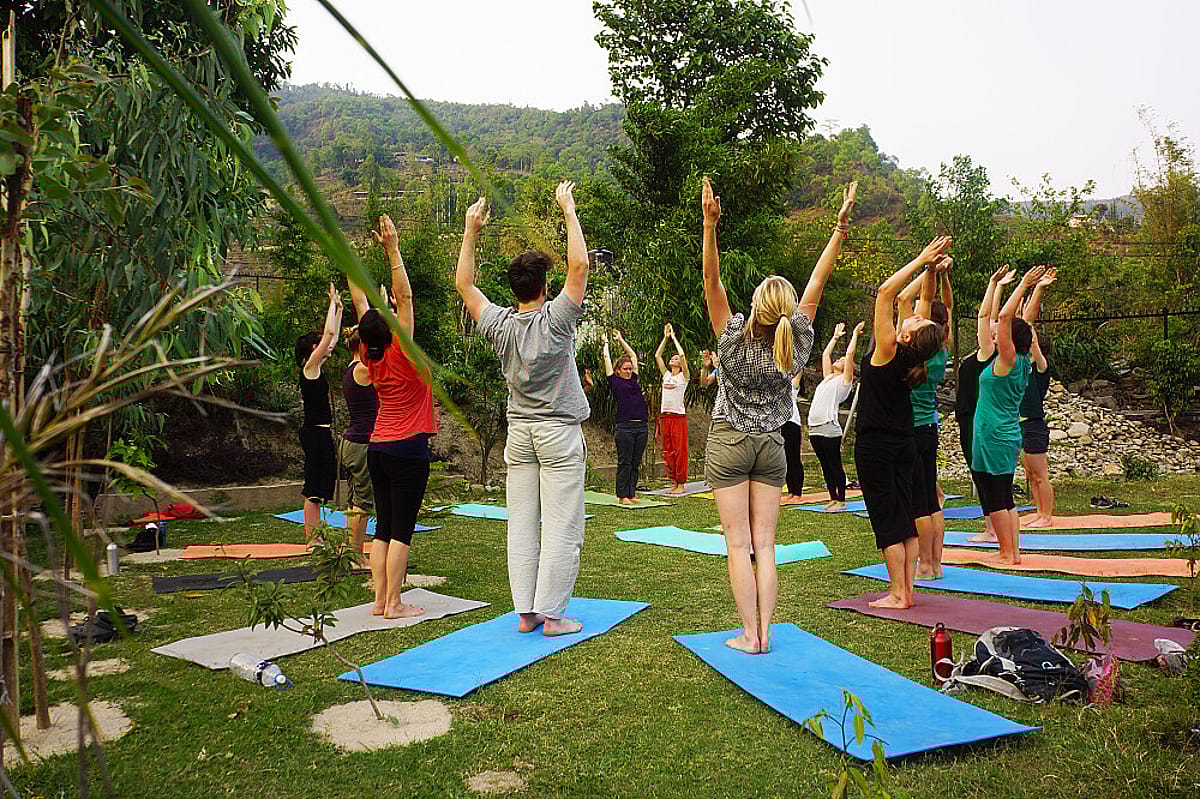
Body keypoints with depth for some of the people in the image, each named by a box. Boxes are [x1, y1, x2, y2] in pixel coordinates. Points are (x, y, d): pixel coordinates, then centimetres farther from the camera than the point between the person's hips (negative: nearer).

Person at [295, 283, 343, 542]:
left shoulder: (316, 368, 13)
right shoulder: (310, 366, -11)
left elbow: (333, 337, 21)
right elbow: (329, 333, -17)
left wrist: (339, 308, 22)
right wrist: (333, 303, -9)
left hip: (319, 432, 10)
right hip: (315, 432, -10)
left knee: (318, 486, 12)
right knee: (314, 487, -5)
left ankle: (313, 535, 19)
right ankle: (311, 537, -1)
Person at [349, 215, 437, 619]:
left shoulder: (372, 359, 3)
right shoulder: (401, 355, -13)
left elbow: (362, 305, 11)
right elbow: (404, 298, -17)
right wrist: (393, 251, -17)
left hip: (377, 448, 7)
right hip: (408, 449, -7)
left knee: (383, 527, 9)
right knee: (401, 529, -3)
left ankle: (380, 600, 12)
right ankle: (394, 603, 0)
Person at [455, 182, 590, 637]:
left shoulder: (499, 325, -1)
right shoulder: (556, 320, -12)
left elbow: (464, 284, 11)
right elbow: (579, 266, -13)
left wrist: (471, 231, 12)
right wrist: (569, 210, -7)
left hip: (519, 434, 5)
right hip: (559, 432, -4)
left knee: (521, 525, 8)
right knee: (562, 527, 0)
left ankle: (526, 612, 12)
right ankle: (552, 614, 2)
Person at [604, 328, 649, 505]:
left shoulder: (634, 380, 16)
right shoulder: (615, 382, 3)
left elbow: (633, 355, 25)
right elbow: (607, 358, 8)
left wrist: (621, 340, 32)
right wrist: (606, 343, 24)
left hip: (641, 427, 5)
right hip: (625, 427, -5)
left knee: (635, 463, 9)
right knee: (624, 463, 0)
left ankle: (632, 494, 17)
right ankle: (622, 496, 6)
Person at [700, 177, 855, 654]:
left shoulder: (734, 340, -17)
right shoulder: (796, 347, -10)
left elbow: (712, 282, -21)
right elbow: (817, 282, -4)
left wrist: (710, 226, -27)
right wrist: (841, 225, -1)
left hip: (729, 444, -3)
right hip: (771, 447, 3)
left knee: (739, 544, 0)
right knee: (765, 545, 7)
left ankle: (749, 635, 2)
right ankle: (764, 632, 8)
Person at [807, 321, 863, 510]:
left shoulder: (845, 380, 4)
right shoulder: (828, 378, 21)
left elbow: (850, 353, -2)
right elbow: (825, 354, 30)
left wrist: (855, 333, 7)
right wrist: (836, 337, 37)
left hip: (829, 428, -7)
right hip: (814, 427, 7)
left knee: (835, 465, -1)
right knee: (825, 465, 11)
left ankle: (841, 500, 6)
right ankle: (833, 498, 18)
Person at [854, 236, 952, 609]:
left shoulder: (888, 350, -19)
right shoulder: (914, 357, -4)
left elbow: (885, 292, -18)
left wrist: (922, 261, -15)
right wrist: (930, 266, 6)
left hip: (875, 445, -7)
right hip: (904, 443, 7)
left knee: (886, 519, -2)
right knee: (905, 515, 10)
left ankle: (898, 594, 2)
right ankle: (907, 589, 15)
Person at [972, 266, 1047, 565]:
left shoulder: (1008, 360, -13)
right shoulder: (1024, 361, 7)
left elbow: (1005, 316, -19)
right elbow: (1023, 322, 14)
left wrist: (1024, 284, -14)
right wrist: (1035, 289, 15)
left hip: (993, 438, -9)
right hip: (1009, 436, 9)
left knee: (994, 499, -2)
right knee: (1005, 497, 13)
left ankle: (1007, 554, 3)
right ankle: (1013, 551, 16)